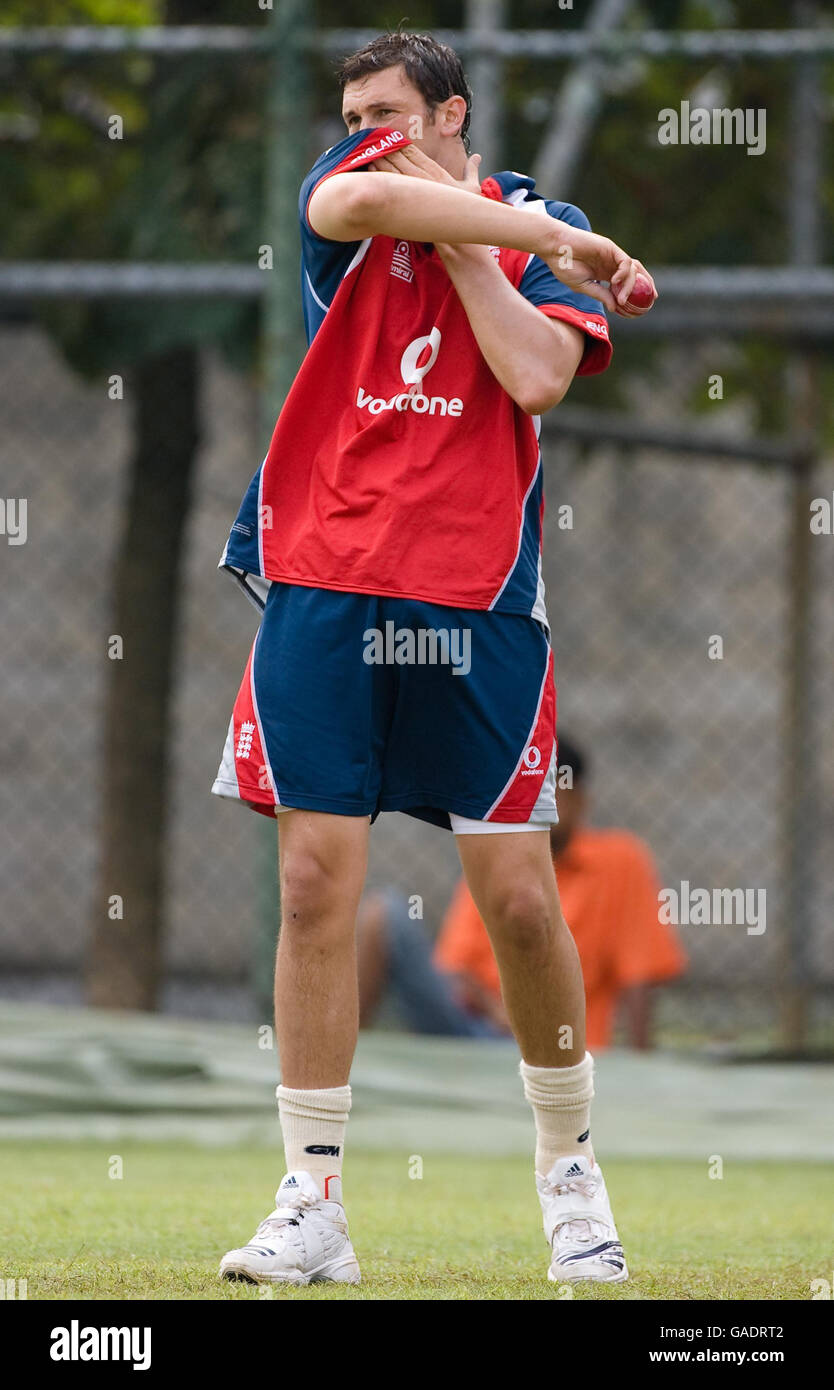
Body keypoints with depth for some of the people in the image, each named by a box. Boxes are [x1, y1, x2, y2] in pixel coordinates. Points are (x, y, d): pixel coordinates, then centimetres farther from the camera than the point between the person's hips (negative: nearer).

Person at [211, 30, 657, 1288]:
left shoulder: (540, 227, 7)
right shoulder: (348, 191, 9)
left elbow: (537, 379, -11)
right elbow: (359, 202, -17)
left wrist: (462, 240, -5)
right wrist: (561, 242, -12)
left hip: (476, 602, -1)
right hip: (321, 587, 1)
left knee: (516, 893, -1)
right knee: (317, 887, -3)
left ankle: (570, 1168, 17)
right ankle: (313, 1207, 2)